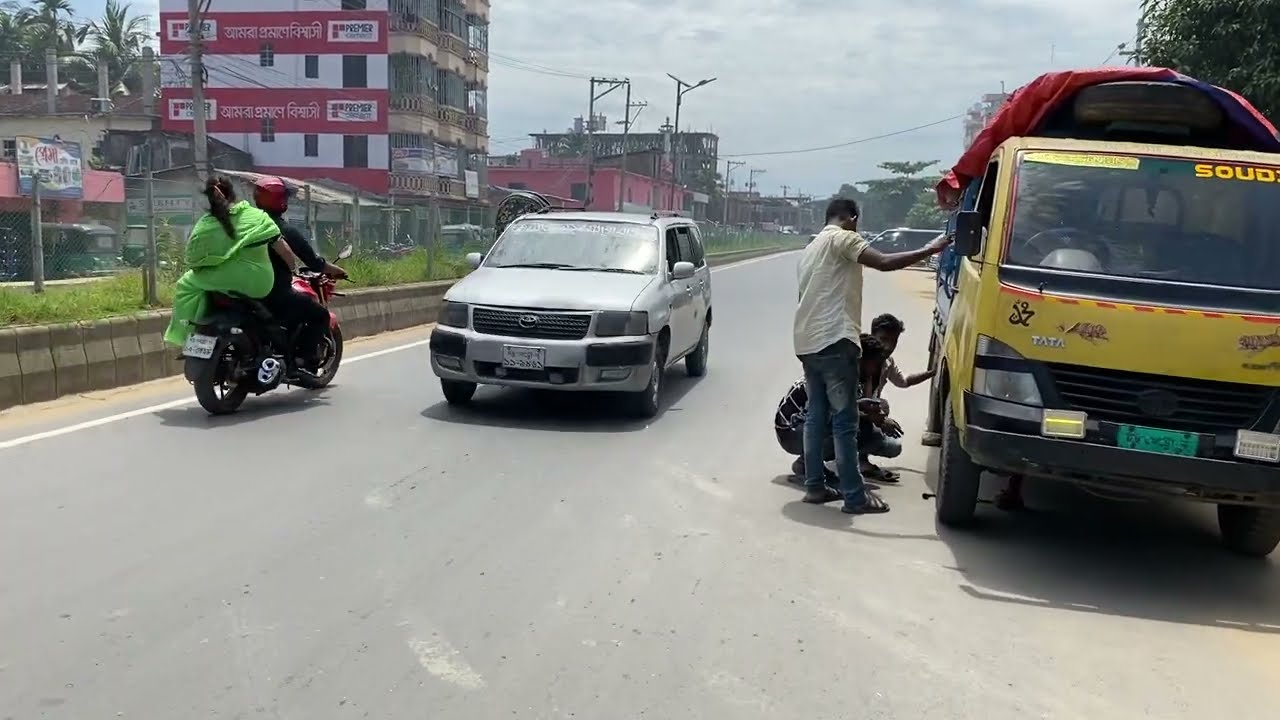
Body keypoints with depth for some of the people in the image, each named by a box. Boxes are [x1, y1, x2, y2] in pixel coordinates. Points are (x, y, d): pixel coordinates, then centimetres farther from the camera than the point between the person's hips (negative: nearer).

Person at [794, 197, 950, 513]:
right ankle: (854, 497, -4)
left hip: (806, 341, 10)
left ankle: (814, 486, 17)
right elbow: (884, 263, -17)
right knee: (845, 421, -7)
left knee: (816, 416, 14)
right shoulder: (841, 238, -4)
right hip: (833, 340, -10)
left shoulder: (811, 248, 25)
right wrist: (930, 250, -11)